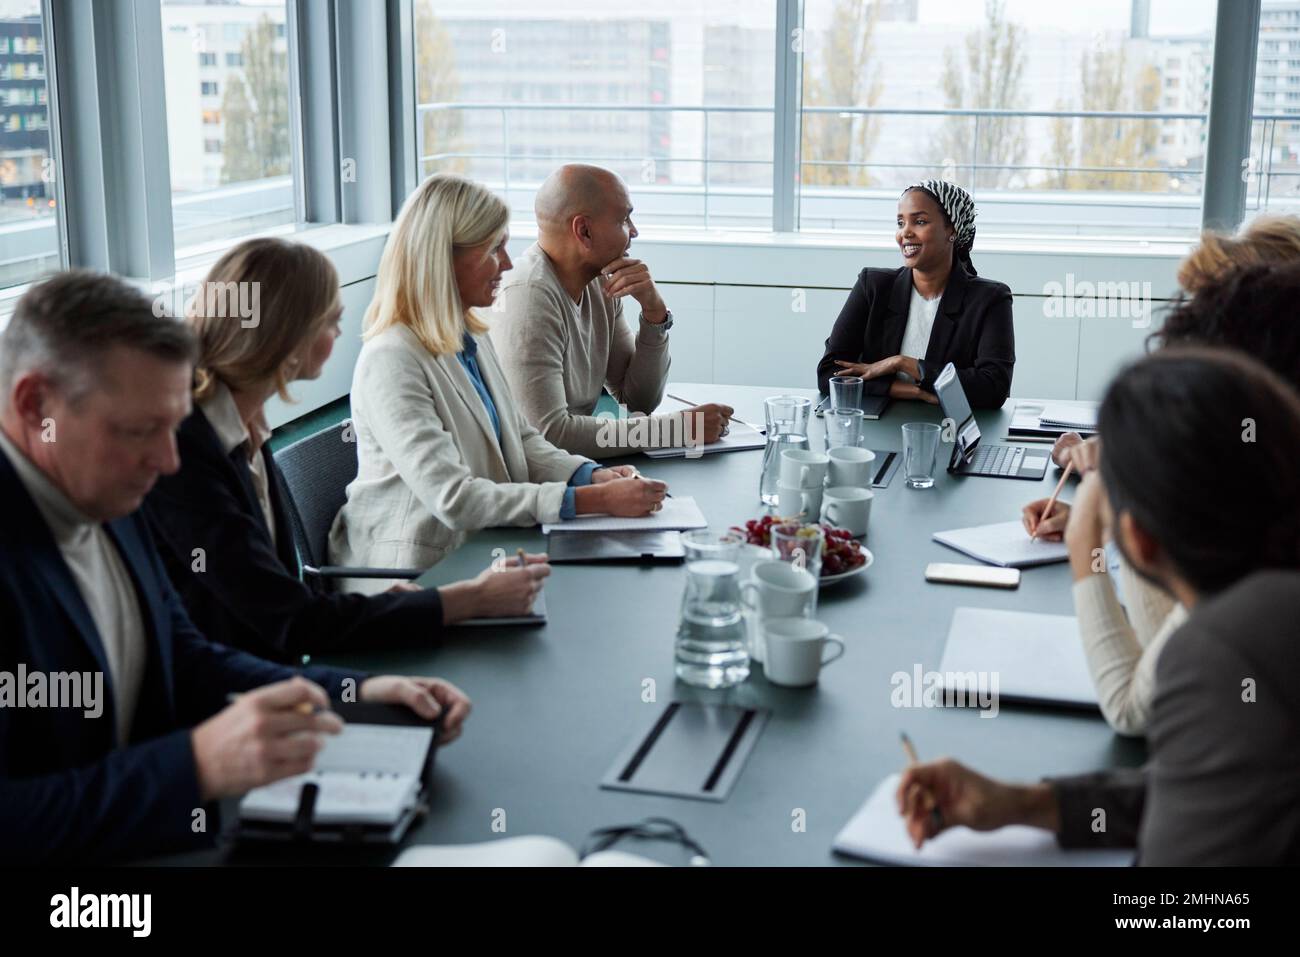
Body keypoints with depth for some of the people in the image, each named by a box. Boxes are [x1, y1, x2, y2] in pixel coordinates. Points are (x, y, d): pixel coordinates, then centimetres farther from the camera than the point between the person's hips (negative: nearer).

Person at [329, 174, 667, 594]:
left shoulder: (473, 338, 10)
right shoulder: (391, 362, -19)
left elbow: (522, 440, 16)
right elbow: (452, 498, -25)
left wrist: (595, 476, -5)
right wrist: (593, 500, -27)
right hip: (415, 574, -8)